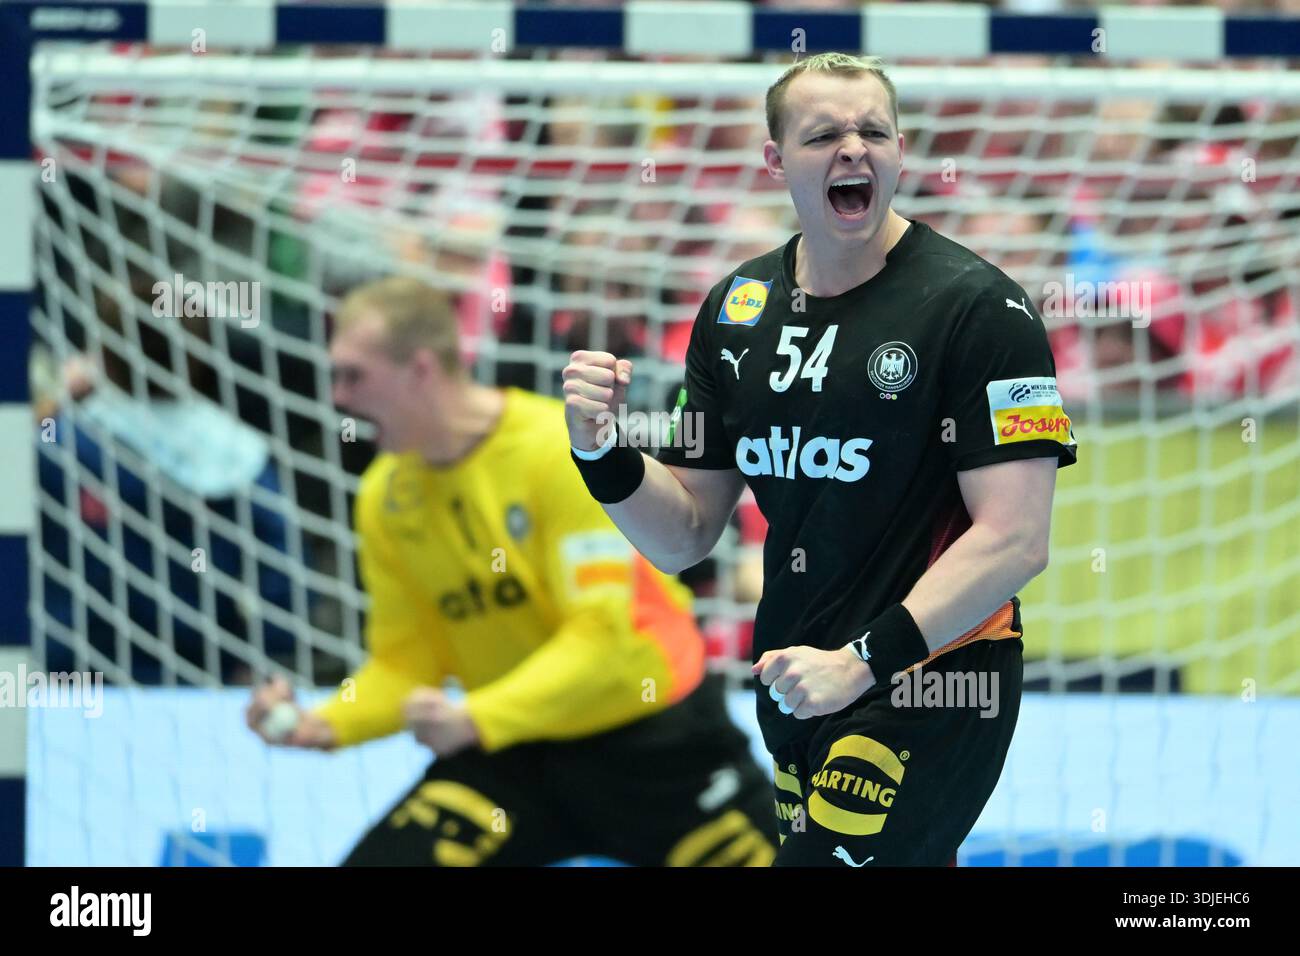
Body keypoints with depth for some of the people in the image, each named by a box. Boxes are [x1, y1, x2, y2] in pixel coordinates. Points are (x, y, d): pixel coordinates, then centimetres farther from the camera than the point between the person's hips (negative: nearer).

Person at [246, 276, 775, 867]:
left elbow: (599, 639, -24)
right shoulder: (385, 500, -3)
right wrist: (325, 725, -15)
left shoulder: (563, 449, -19)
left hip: (653, 740, -4)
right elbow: (407, 662, 4)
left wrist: (472, 720, -34)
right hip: (514, 751, 4)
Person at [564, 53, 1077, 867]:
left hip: (930, 690, -6)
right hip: (794, 687, 6)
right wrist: (602, 450, -7)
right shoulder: (736, 308, 8)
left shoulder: (977, 306, -11)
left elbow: (1015, 540, -16)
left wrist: (858, 663, -21)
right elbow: (685, 538, 13)